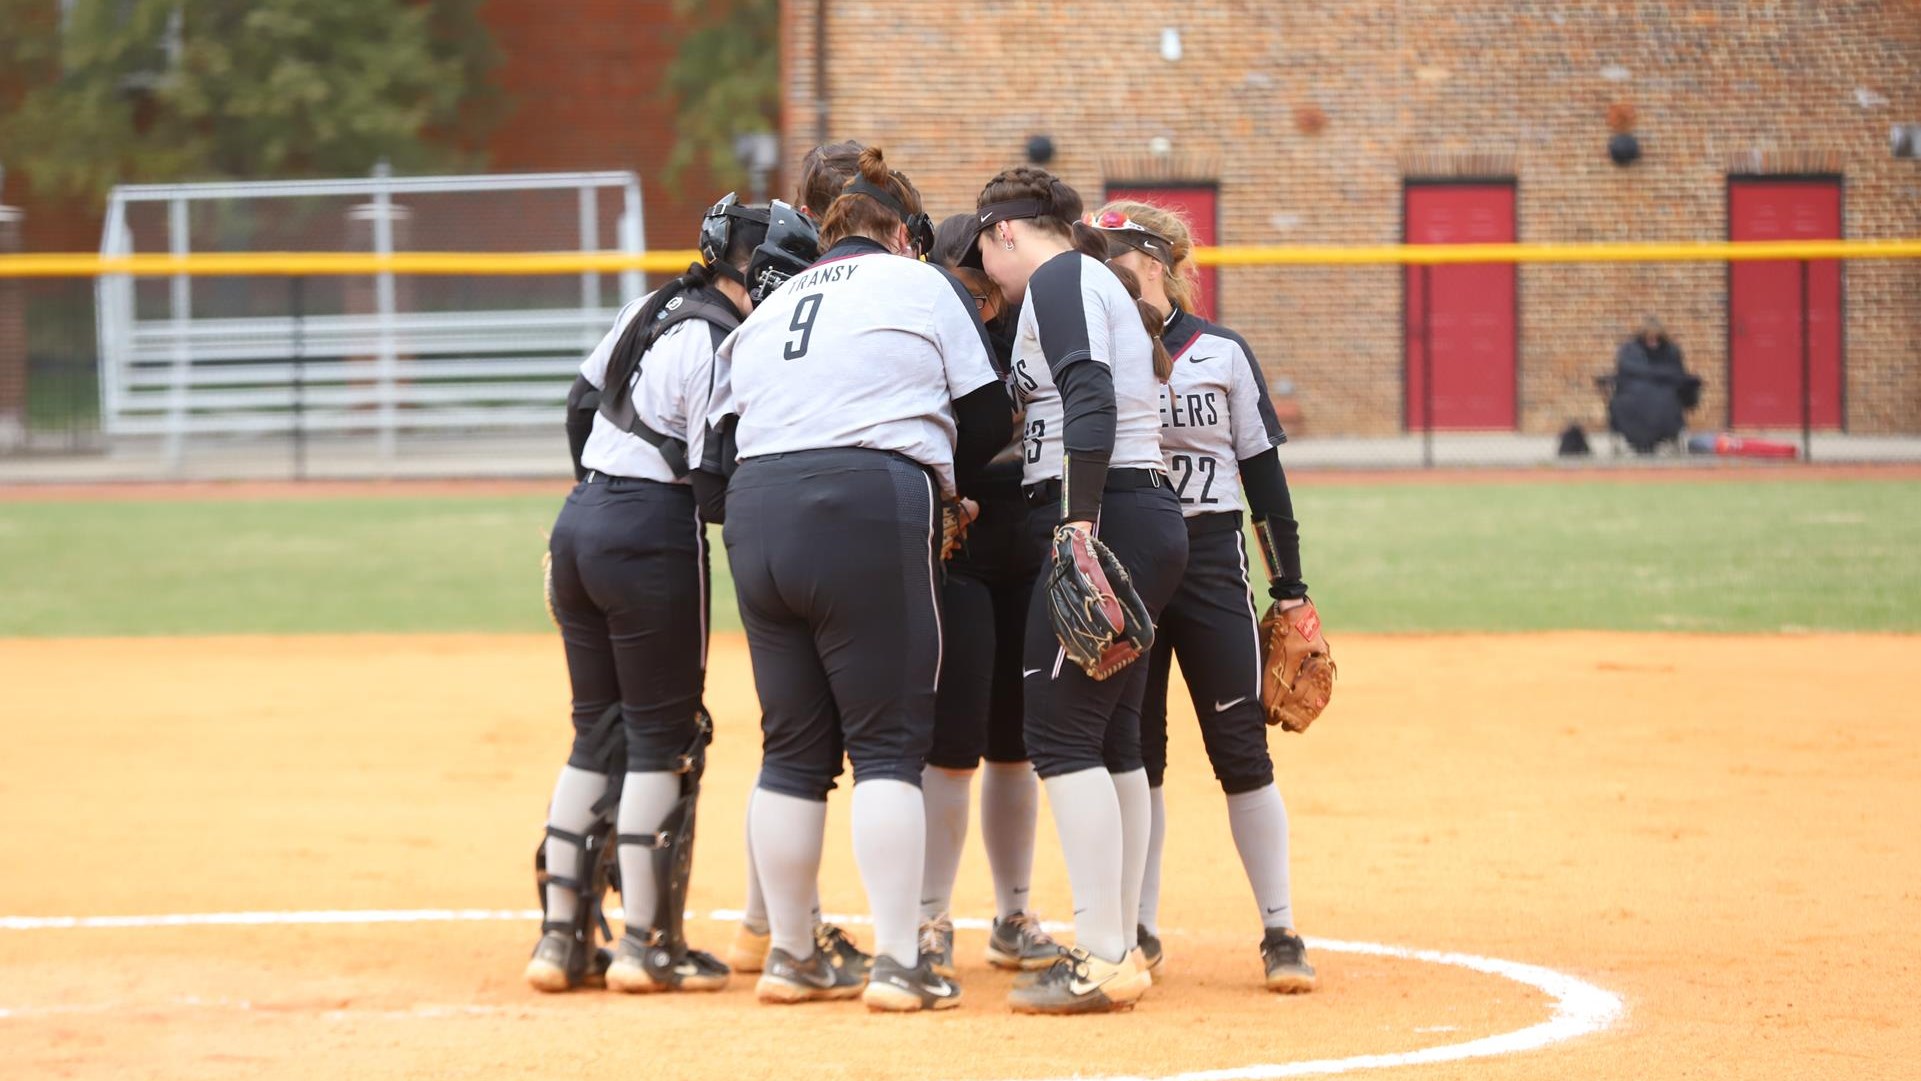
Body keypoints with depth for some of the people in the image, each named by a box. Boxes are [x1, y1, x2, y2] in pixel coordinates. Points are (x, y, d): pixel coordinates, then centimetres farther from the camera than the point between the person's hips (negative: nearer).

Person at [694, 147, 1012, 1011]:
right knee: (888, 741, -3)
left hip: (754, 517, 5)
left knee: (793, 746, 12)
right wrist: (933, 469, 25)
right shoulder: (919, 284, 11)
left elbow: (715, 451, 16)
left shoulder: (768, 310, 24)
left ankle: (790, 957, 16)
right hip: (870, 514, -5)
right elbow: (988, 414, 8)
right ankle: (898, 964, -8)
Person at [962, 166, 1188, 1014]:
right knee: (1111, 737, 12)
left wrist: (1078, 522, -25)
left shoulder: (1058, 278, -6)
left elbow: (1090, 397, -19)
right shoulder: (1096, 283, 25)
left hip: (1104, 519, -10)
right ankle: (1118, 951, 14)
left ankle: (1102, 960, -15)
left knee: (1060, 729, -11)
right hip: (1144, 521, 10)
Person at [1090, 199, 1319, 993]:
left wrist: (1290, 585, 4)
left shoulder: (1221, 353, 2)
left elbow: (1263, 471, 4)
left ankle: (1280, 933, 3)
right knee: (1133, 750, 5)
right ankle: (1139, 932, 13)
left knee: (1240, 748, -2)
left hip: (1210, 562, -1)